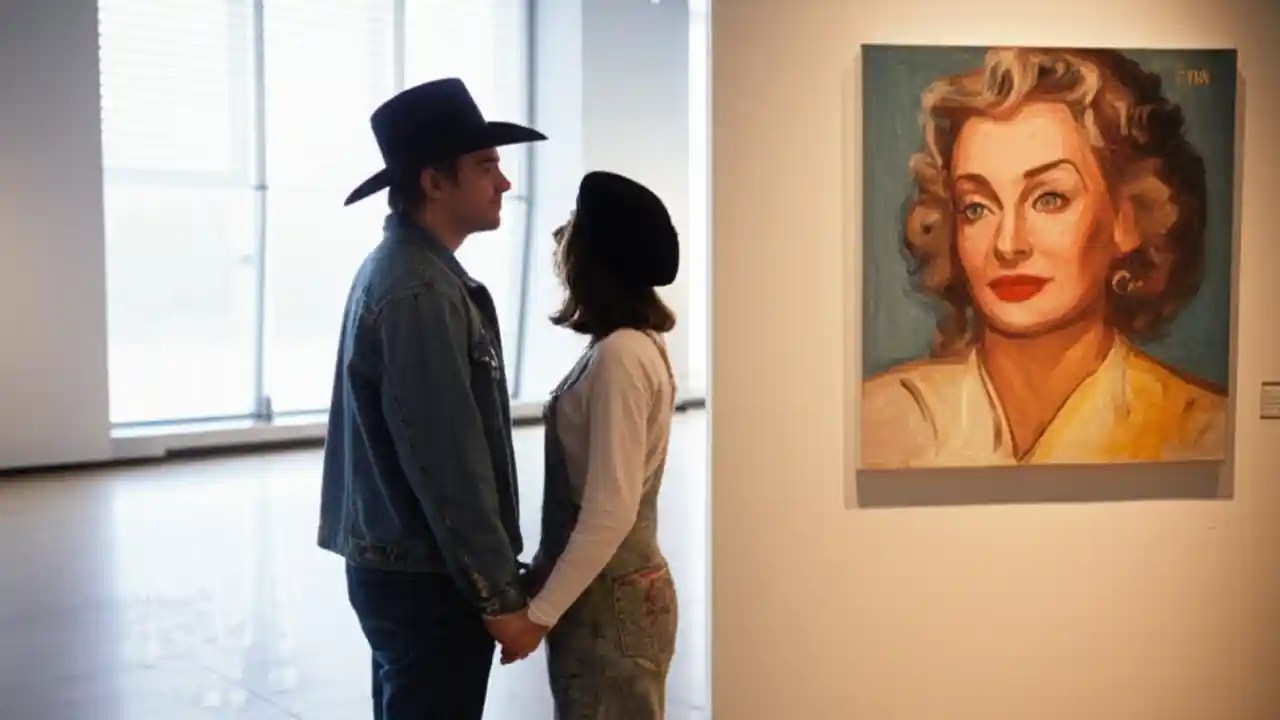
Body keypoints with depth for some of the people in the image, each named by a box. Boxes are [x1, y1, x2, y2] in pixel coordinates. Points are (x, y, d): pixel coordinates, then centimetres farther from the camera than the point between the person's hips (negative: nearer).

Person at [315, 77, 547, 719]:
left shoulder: (395, 269, 10)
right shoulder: (421, 293, -22)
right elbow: (447, 464, -23)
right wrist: (499, 592, -15)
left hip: (394, 563, 10)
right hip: (425, 579, -10)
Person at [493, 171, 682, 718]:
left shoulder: (620, 354, -20)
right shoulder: (622, 346, 8)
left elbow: (611, 512, -23)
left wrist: (540, 613, -17)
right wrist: (542, 584, 14)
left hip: (611, 598, -9)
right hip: (599, 589, 9)